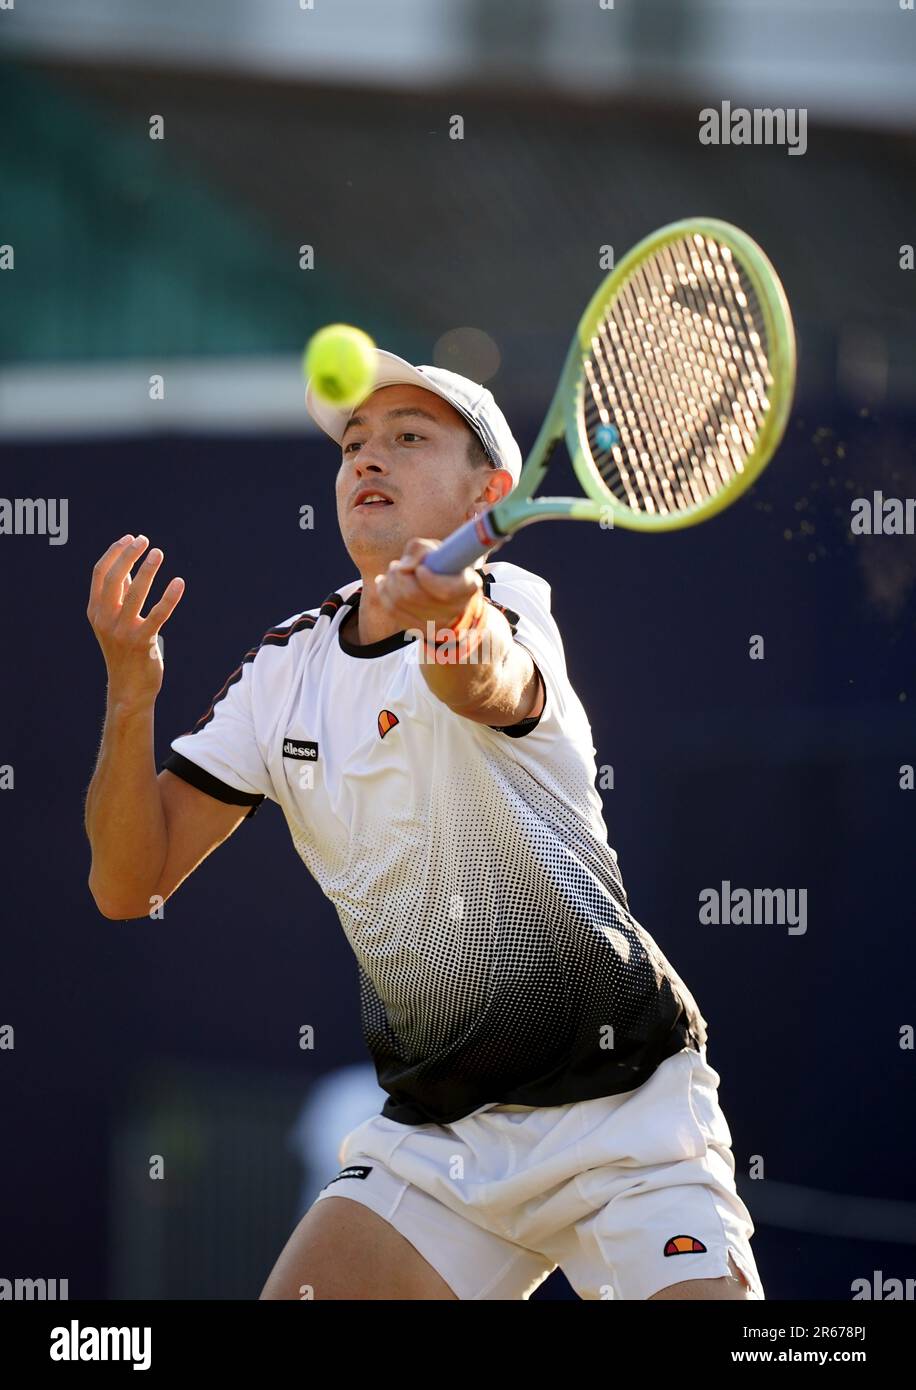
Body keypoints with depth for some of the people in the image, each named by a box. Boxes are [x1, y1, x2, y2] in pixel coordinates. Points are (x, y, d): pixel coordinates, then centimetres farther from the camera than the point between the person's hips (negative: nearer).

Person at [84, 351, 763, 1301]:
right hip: (431, 1136, 5)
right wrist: (131, 695, -16)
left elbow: (490, 685, -39)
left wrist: (452, 620, -64)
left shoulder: (508, 607, -12)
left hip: (624, 1116, -5)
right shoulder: (286, 666, 5)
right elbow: (129, 882, 2)